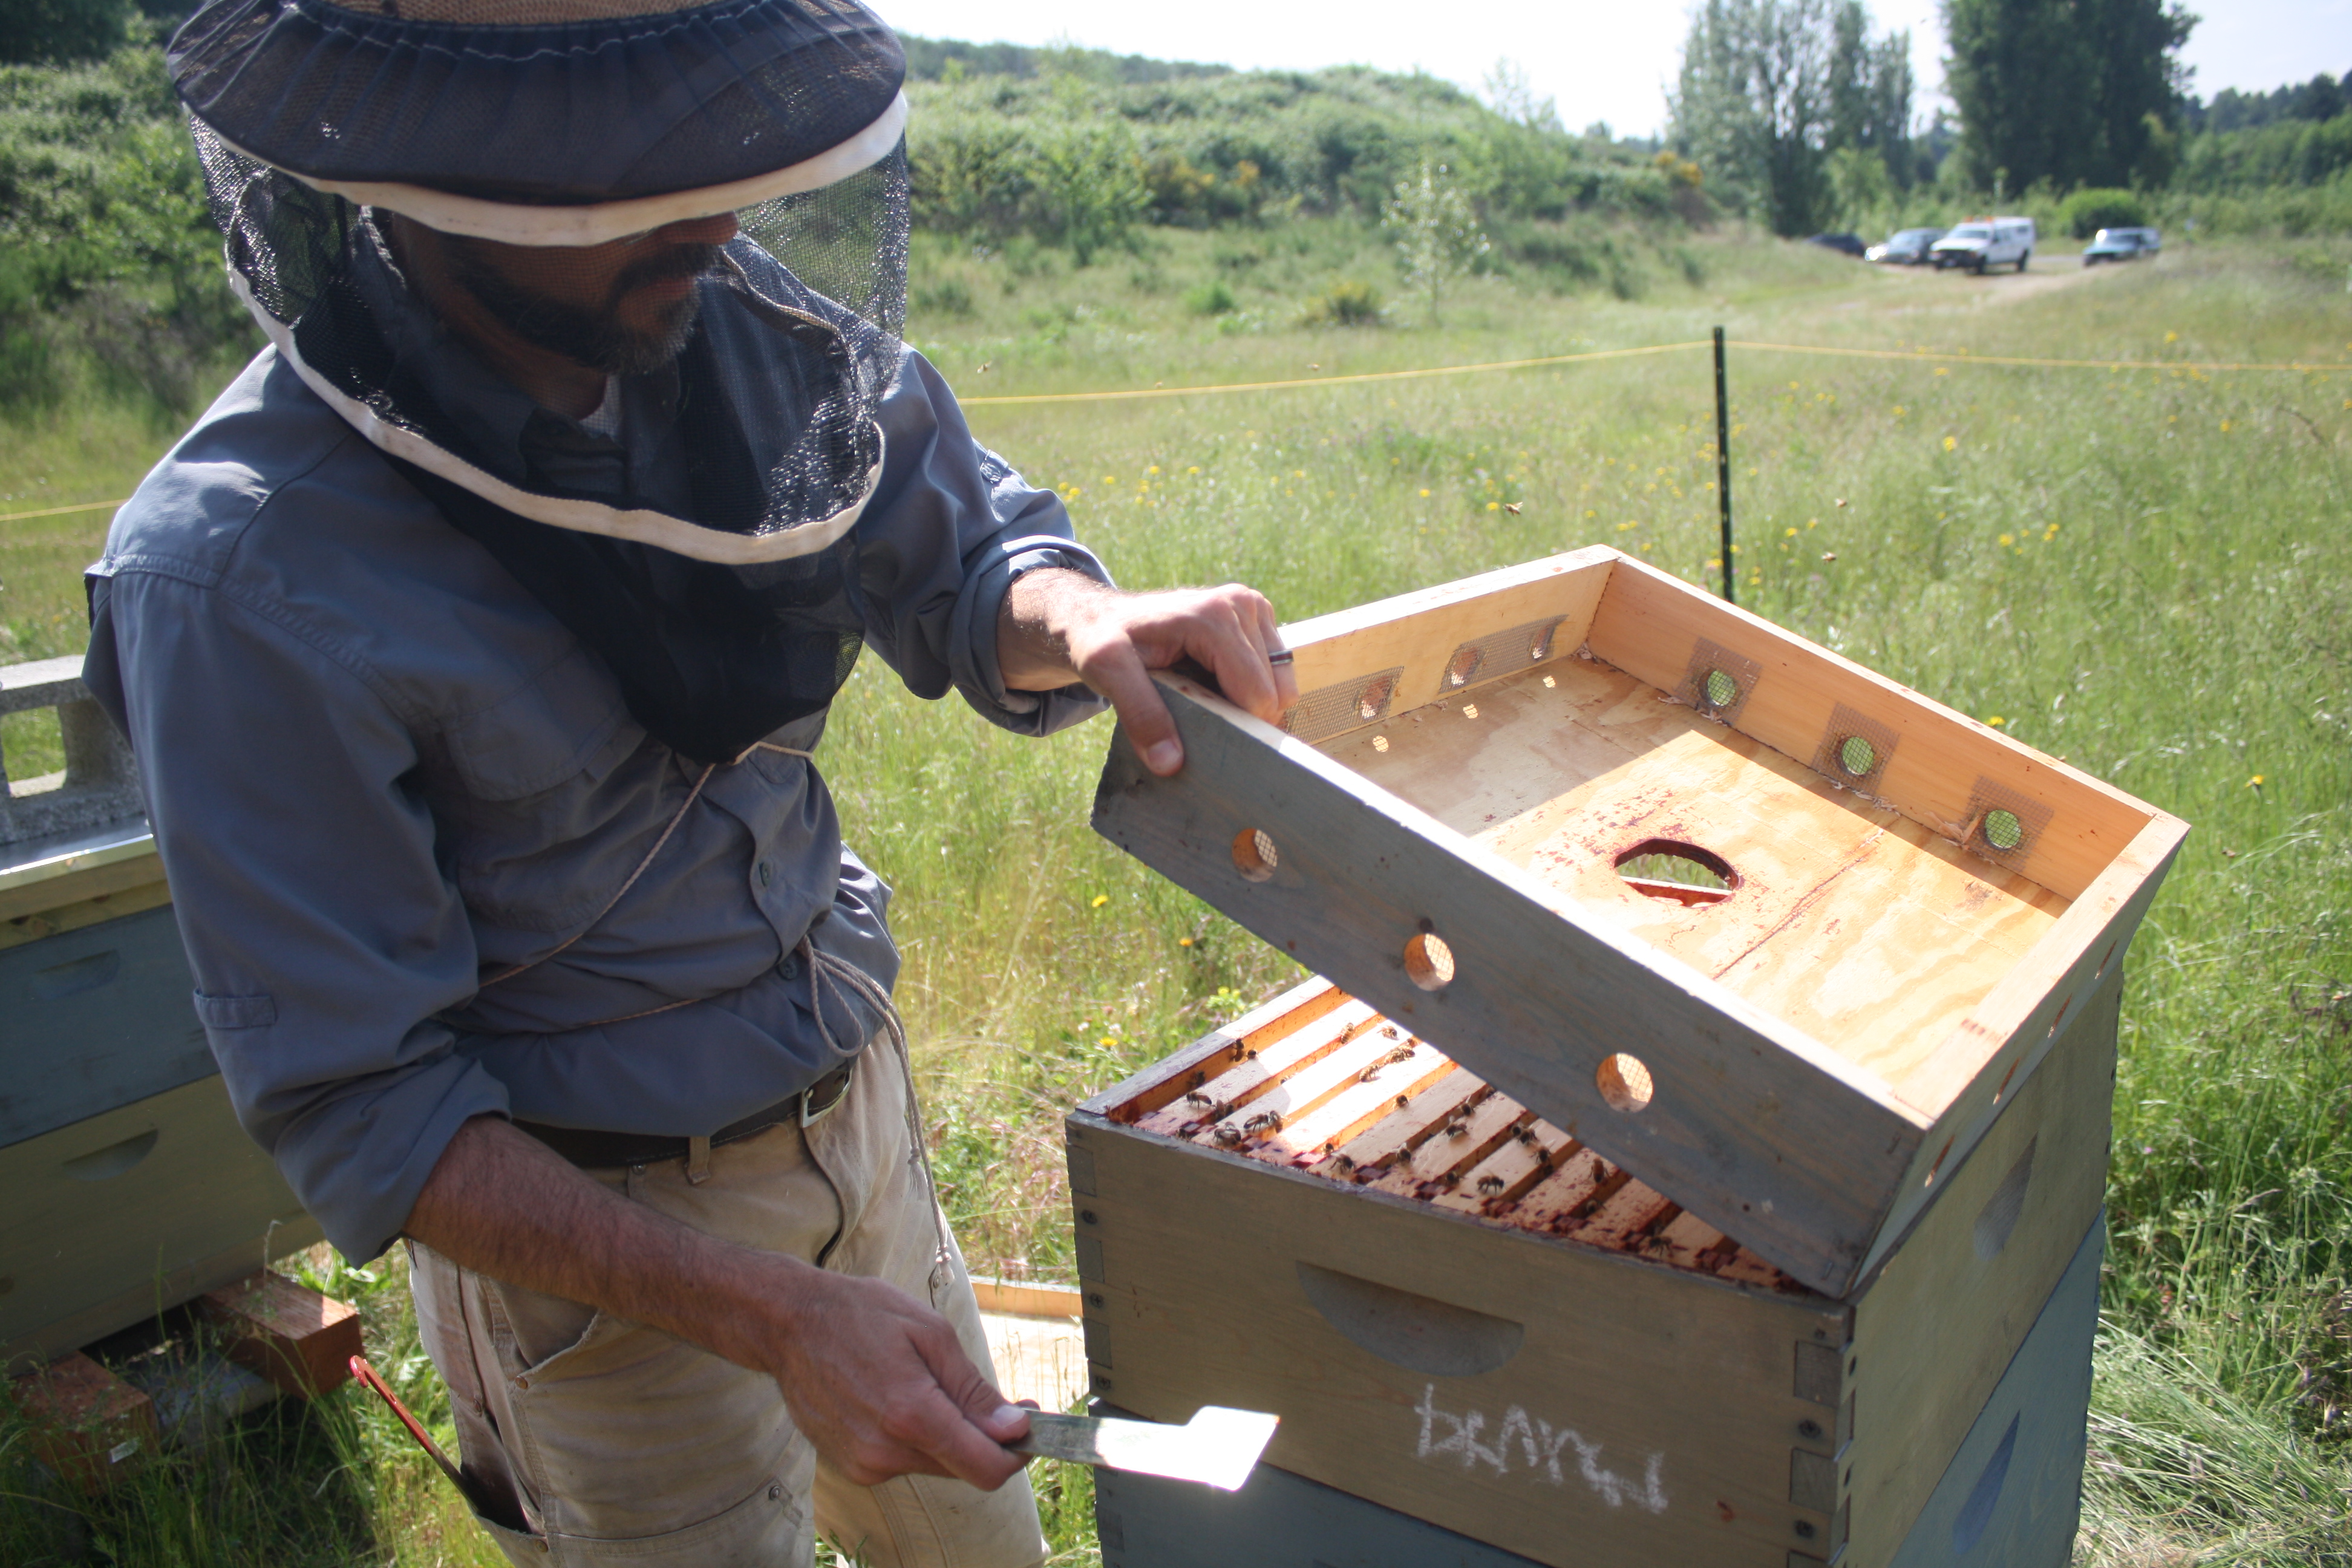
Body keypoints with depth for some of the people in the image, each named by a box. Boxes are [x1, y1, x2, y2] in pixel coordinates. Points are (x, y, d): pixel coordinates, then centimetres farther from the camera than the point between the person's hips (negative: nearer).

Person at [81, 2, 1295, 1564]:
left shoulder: (742, 318, -12)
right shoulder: (239, 573, -25)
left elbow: (966, 556, 0)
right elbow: (354, 1103, -21)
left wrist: (1080, 620, -26)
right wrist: (772, 1317, -28)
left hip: (856, 1092, 5)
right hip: (585, 1229, -5)